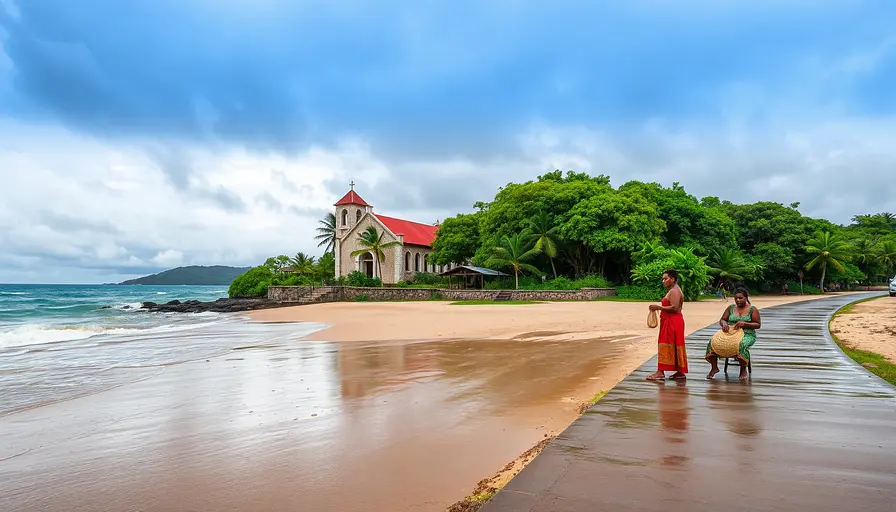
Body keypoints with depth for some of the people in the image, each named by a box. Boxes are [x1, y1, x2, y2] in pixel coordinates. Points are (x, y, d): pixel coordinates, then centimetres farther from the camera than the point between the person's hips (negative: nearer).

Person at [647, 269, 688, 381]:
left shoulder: (674, 291, -14)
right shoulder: (672, 291, 18)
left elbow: (674, 308, -24)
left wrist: (658, 307, -21)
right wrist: (658, 308, 12)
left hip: (672, 322, -11)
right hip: (670, 322, 11)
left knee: (665, 345, -10)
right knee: (674, 346, 12)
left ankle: (660, 372, -10)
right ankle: (680, 372, 16)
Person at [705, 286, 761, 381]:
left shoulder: (752, 309, 2)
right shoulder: (731, 308, 12)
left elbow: (758, 324, -1)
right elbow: (722, 320, 13)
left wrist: (744, 323, -18)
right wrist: (724, 323, -12)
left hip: (747, 335, -4)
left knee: (741, 344, -40)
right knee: (712, 342, -22)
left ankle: (743, 370, -17)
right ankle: (714, 367, -7)